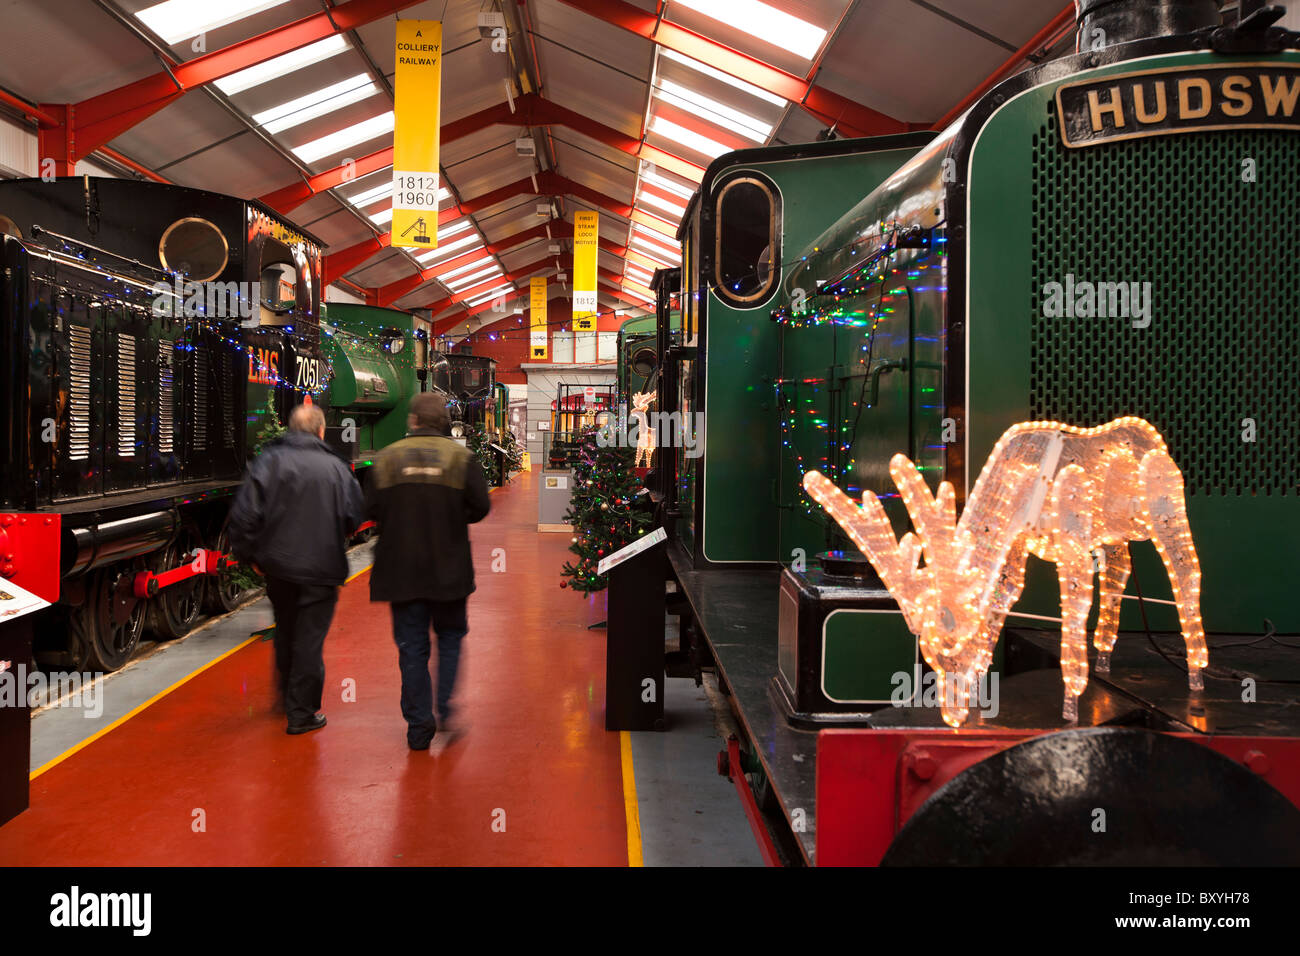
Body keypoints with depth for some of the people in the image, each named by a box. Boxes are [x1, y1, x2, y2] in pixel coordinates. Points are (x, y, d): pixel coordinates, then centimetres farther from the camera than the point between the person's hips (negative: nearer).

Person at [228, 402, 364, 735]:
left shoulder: (269, 460, -4)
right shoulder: (336, 467, -3)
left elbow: (245, 514, -11)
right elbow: (354, 517, -2)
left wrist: (248, 554, 0)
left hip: (279, 564, 2)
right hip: (322, 569, -2)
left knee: (285, 634, 21)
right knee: (310, 640, 4)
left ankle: (287, 698, 38)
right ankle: (301, 713, 7)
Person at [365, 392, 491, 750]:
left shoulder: (386, 458, -1)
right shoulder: (461, 457, -4)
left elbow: (371, 510, -4)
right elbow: (480, 507, -8)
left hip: (401, 570, 1)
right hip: (449, 569, -1)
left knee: (412, 646, 7)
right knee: (450, 637, 17)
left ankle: (419, 727, 10)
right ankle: (445, 709, 5)